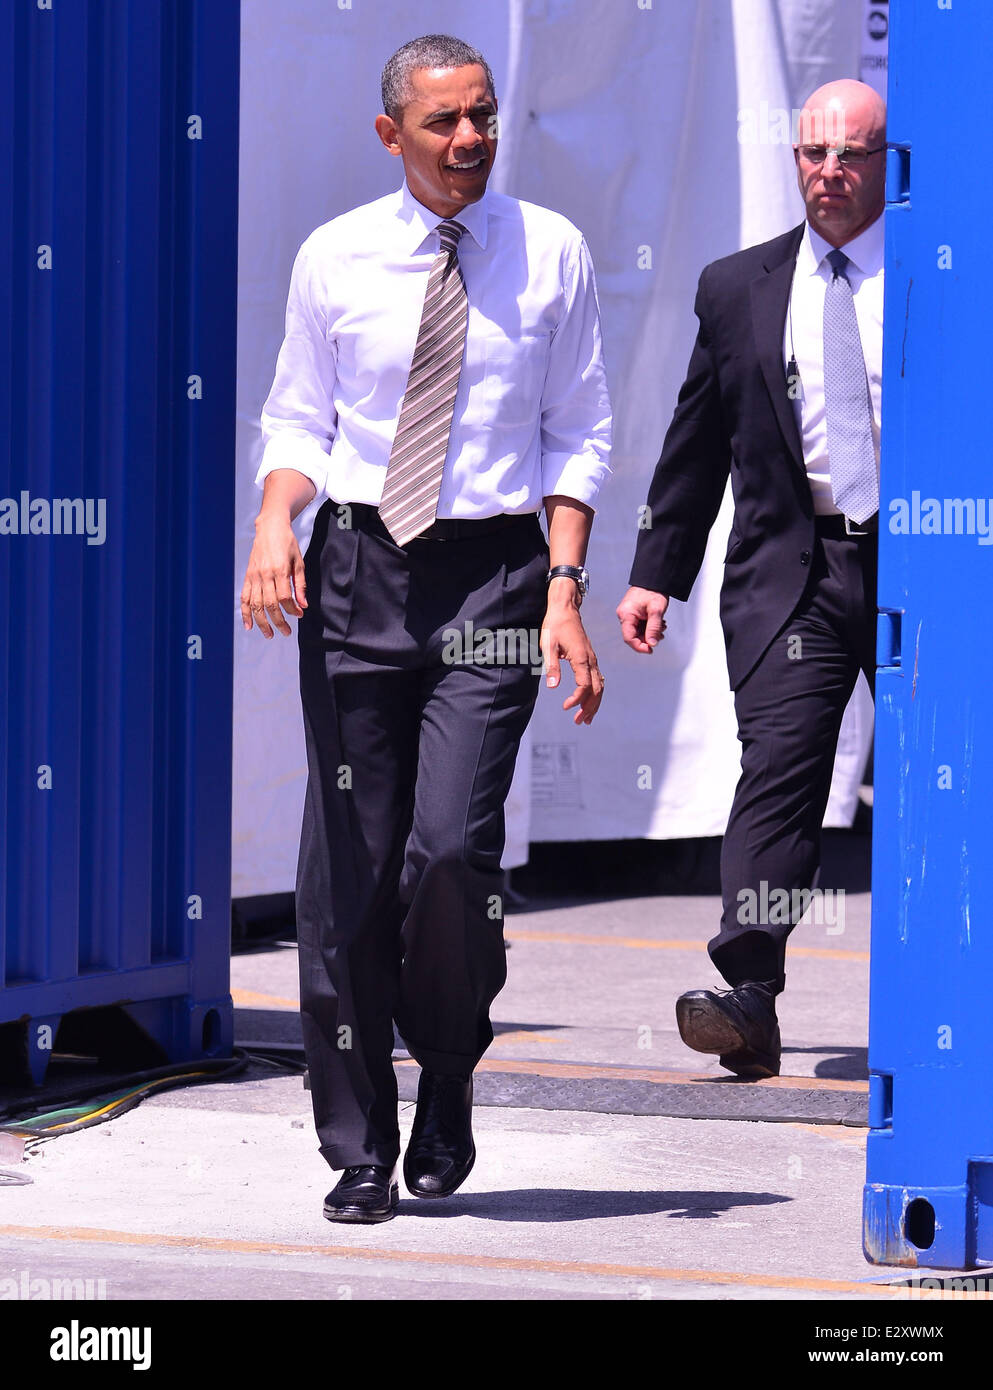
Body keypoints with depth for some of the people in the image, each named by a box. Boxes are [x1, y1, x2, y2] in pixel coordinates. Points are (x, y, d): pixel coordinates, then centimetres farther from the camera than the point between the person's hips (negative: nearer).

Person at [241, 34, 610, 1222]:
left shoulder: (551, 253, 3)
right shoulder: (333, 259, 5)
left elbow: (578, 435, 6)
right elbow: (298, 419, 12)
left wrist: (565, 591, -4)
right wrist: (274, 522, -9)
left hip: (494, 570, -2)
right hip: (356, 567, 2)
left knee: (451, 846, -16)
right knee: (348, 866, 2)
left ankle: (447, 1081, 12)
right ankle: (360, 1150, 14)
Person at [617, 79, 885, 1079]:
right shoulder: (738, 288, 10)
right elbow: (697, 442, 14)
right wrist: (657, 573, 11)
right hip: (790, 568, 1)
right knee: (777, 766, -13)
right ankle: (749, 999, -21)